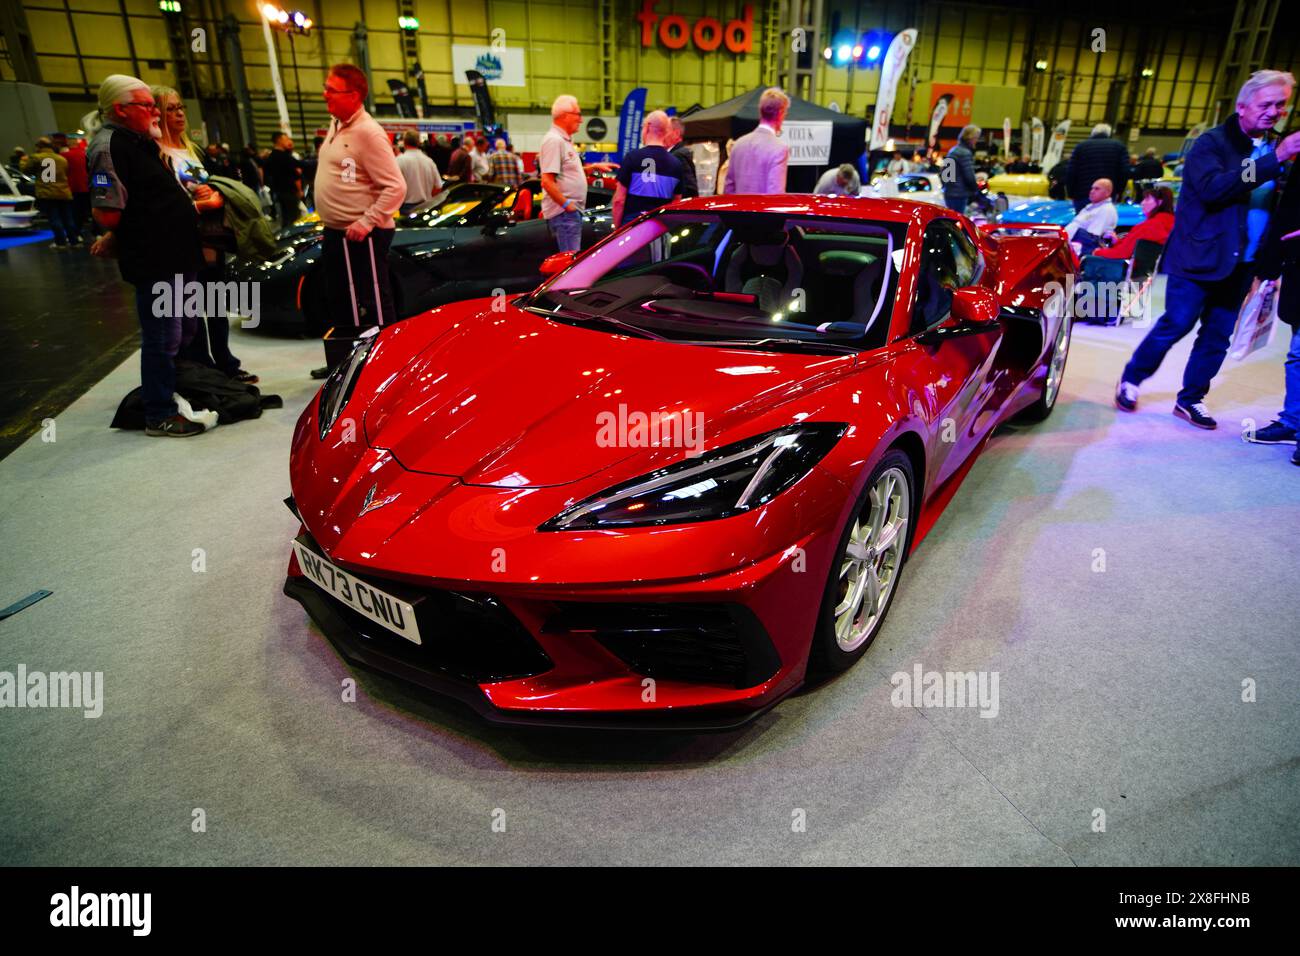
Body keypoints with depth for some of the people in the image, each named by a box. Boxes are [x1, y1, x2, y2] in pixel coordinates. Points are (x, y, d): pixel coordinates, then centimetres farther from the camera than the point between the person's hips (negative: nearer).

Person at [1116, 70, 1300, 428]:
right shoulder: (1212, 143, -6)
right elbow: (1213, 187, -23)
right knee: (1175, 326, -3)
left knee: (1218, 337, 8)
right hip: (1200, 258, -6)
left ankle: (1190, 399, 18)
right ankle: (1130, 380, 15)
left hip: (1238, 263, 6)